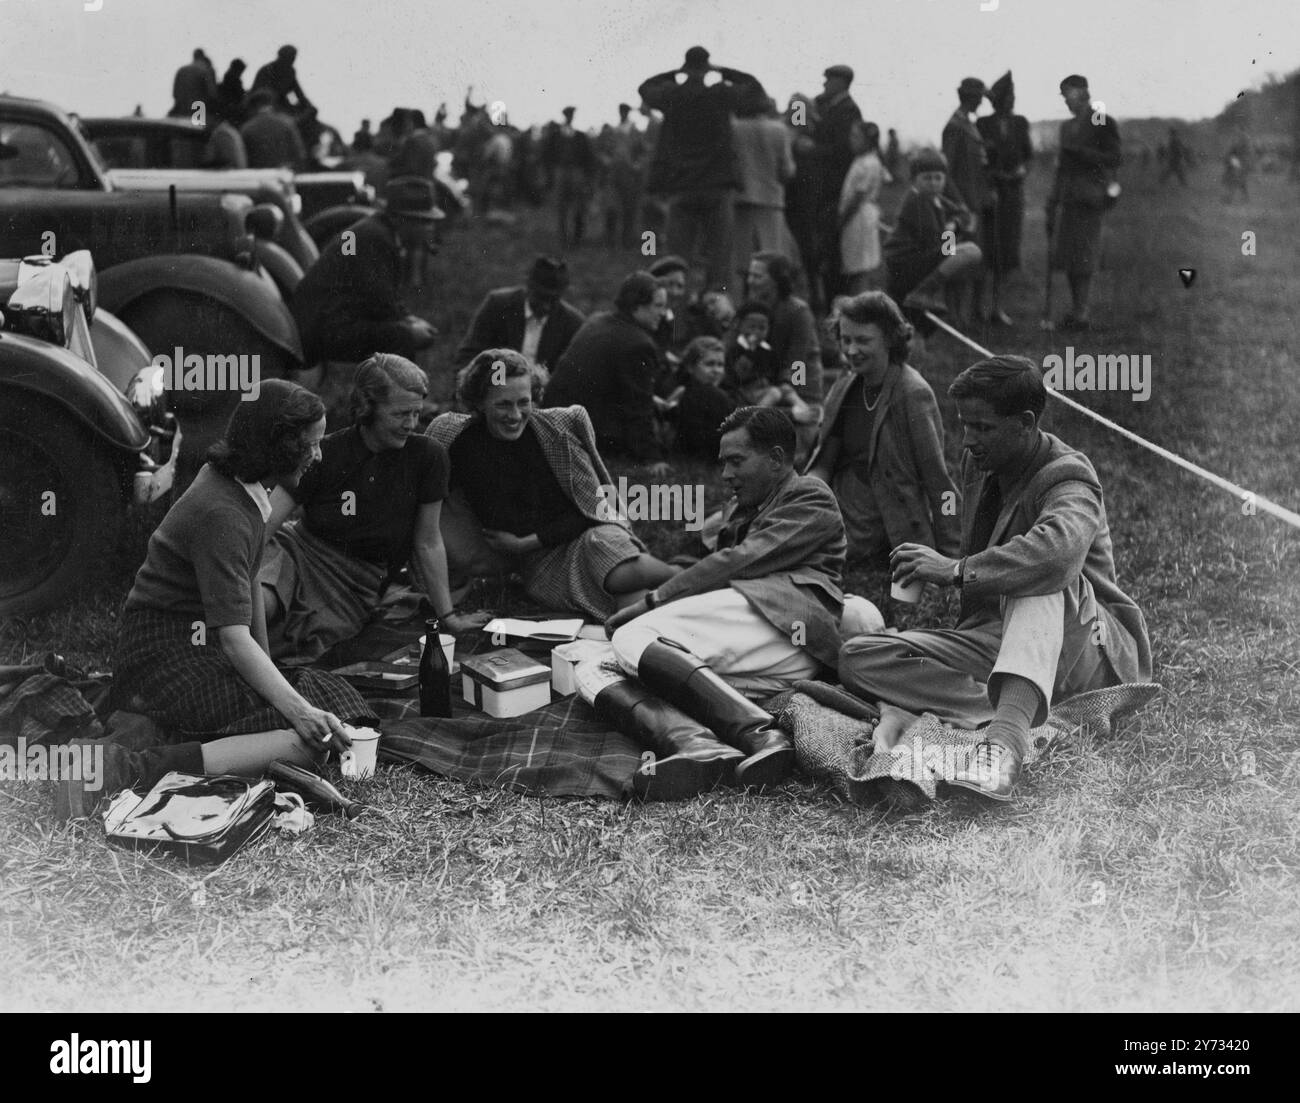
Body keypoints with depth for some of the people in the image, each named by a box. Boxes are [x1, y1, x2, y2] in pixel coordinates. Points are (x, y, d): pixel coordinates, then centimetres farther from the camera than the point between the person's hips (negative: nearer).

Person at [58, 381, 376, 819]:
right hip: (165, 658, -10)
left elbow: (249, 582, 17)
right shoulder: (220, 513, -22)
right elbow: (234, 636, -28)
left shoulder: (246, 488, 8)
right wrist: (299, 710, -36)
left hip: (196, 649, 10)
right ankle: (134, 770, -31)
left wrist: (267, 666, 12)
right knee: (311, 737, -25)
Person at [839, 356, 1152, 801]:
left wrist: (957, 571, -36)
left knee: (1040, 580, -39)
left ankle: (1005, 740, -57)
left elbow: (1058, 550, -41)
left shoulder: (1067, 480, -16)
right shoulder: (978, 463, 9)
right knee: (858, 659, -13)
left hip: (1090, 650, -7)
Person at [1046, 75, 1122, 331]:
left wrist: (1079, 151, -16)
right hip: (1069, 198, 7)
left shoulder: (1104, 123, -3)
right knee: (1066, 255, 6)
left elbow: (1115, 158, -9)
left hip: (1088, 198, -7)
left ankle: (1082, 314, -8)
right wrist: (1052, 201, 16)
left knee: (1083, 255, -10)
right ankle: (1077, 311, 13)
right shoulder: (1068, 126, 19)